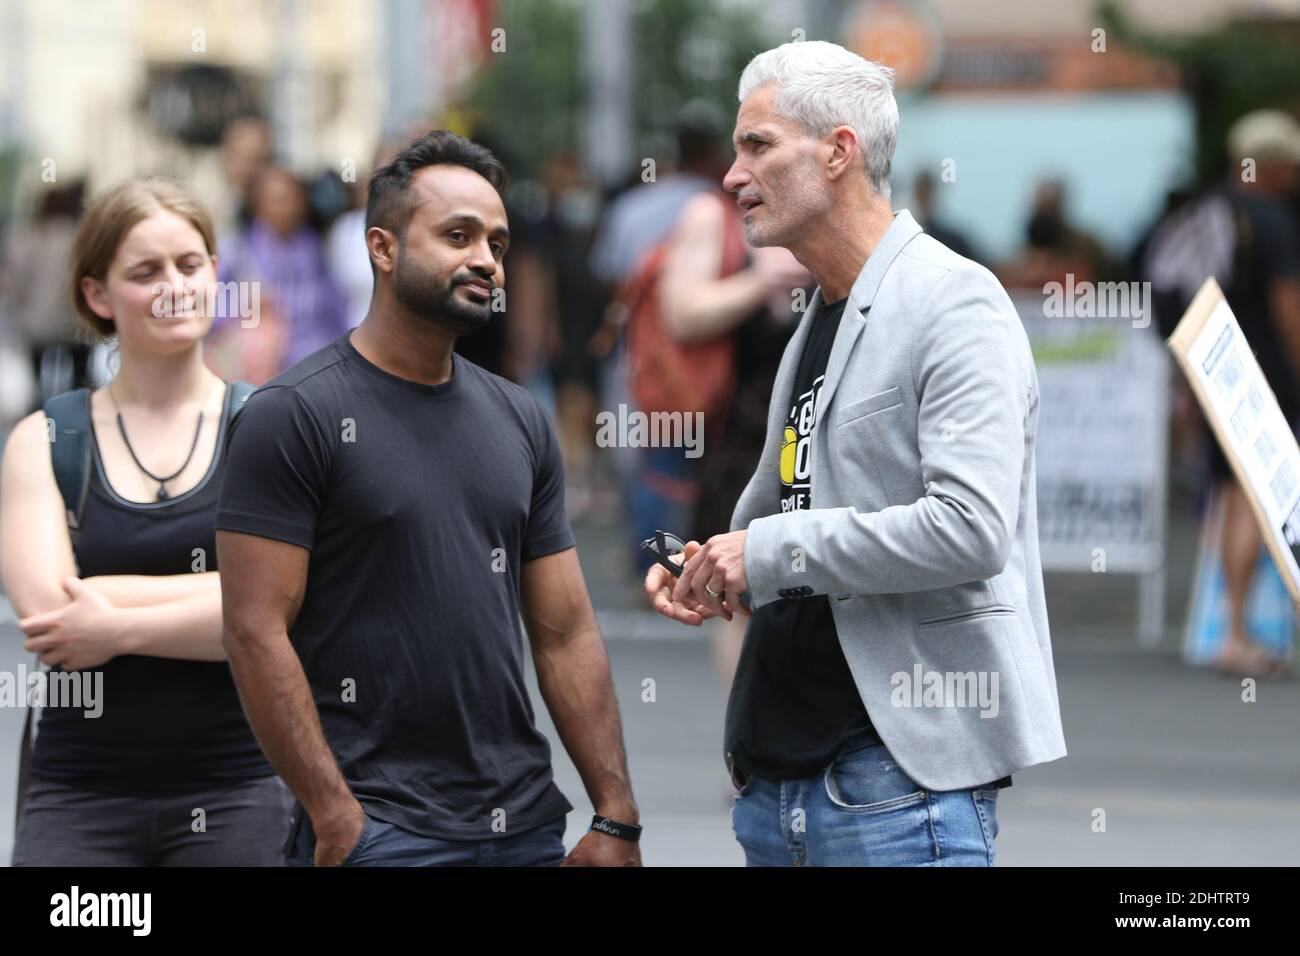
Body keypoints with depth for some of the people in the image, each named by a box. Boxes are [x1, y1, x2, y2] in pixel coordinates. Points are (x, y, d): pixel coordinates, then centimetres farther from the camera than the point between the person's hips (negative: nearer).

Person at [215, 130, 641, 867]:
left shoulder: (521, 422, 11)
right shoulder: (295, 414, -6)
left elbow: (566, 632, 10)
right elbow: (256, 633, -12)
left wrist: (617, 817, 3)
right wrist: (333, 813, -17)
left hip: (526, 824, 6)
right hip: (378, 827, -6)